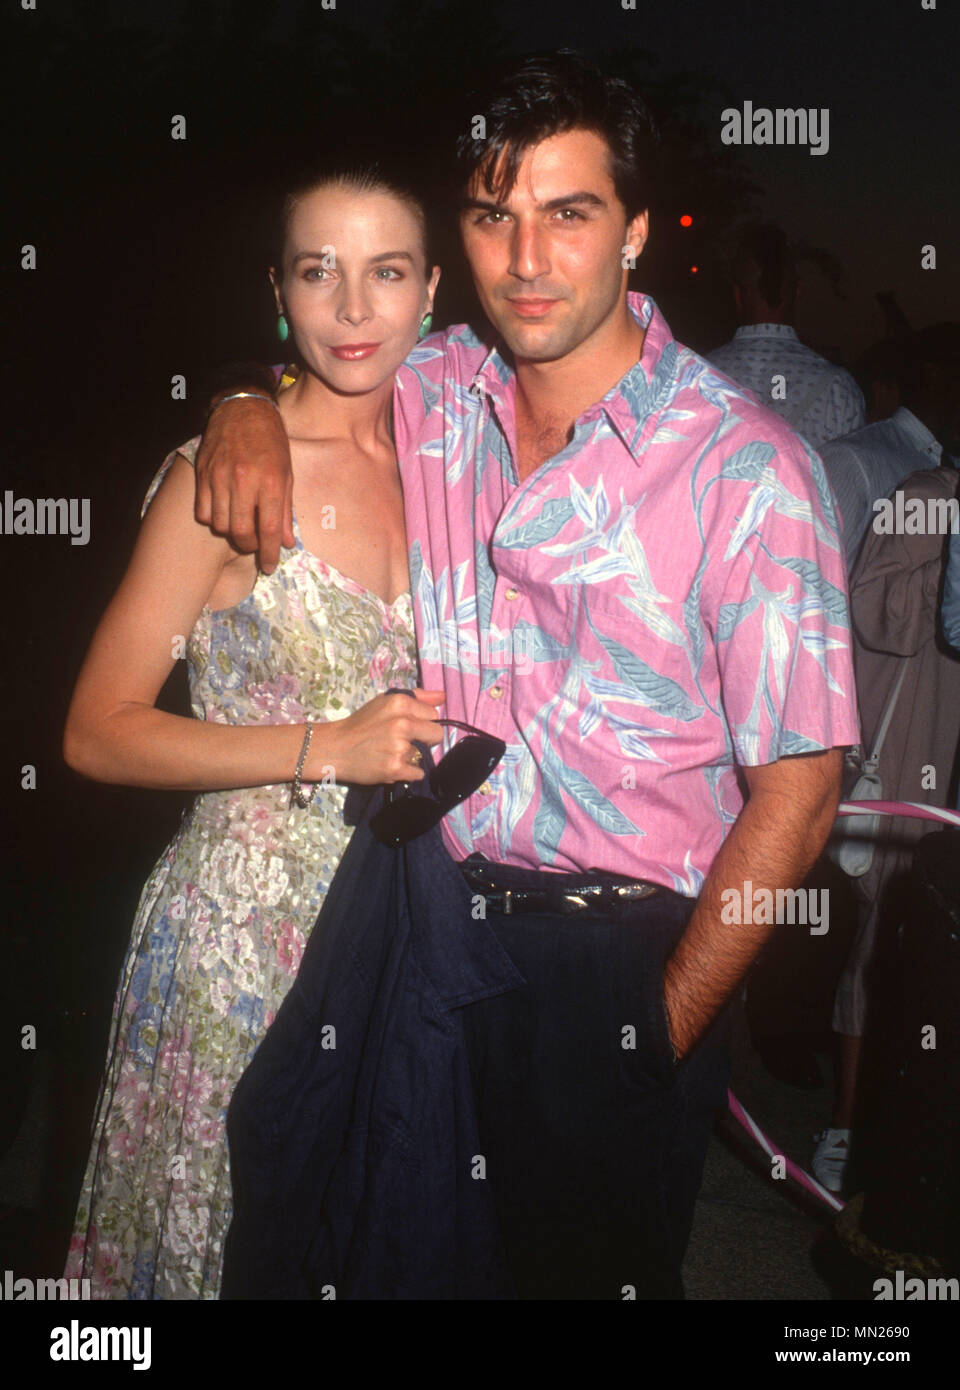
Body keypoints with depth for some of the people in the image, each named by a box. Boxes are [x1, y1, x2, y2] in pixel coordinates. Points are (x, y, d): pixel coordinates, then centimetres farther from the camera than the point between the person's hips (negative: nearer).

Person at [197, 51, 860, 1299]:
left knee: (602, 1266, 13)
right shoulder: (435, 391, 0)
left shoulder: (746, 467, -14)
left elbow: (795, 796, -12)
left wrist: (666, 1027, -9)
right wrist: (246, 407, -3)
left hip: (621, 958, -4)